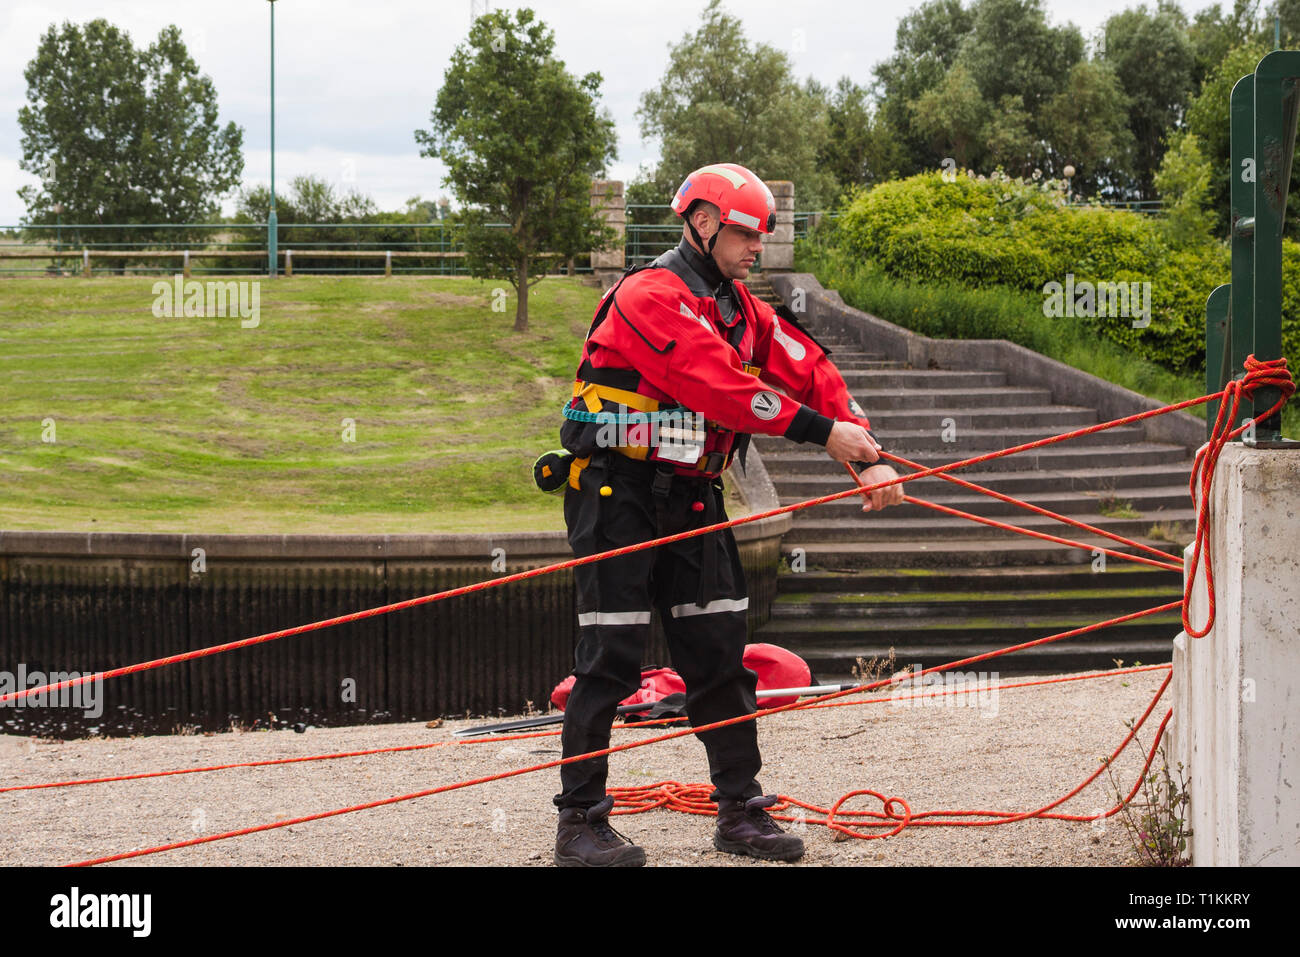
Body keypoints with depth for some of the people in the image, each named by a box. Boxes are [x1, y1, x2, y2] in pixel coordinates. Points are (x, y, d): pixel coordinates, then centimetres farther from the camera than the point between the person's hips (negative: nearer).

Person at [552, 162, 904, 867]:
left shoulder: (740, 309, 13)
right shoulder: (650, 296, -15)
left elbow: (809, 372, 5)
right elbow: (720, 385, -26)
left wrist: (869, 459, -9)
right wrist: (824, 431, -26)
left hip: (692, 498, 8)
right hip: (617, 492, -8)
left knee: (719, 652, 5)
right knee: (611, 660, -6)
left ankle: (740, 810, 13)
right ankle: (579, 822, 2)